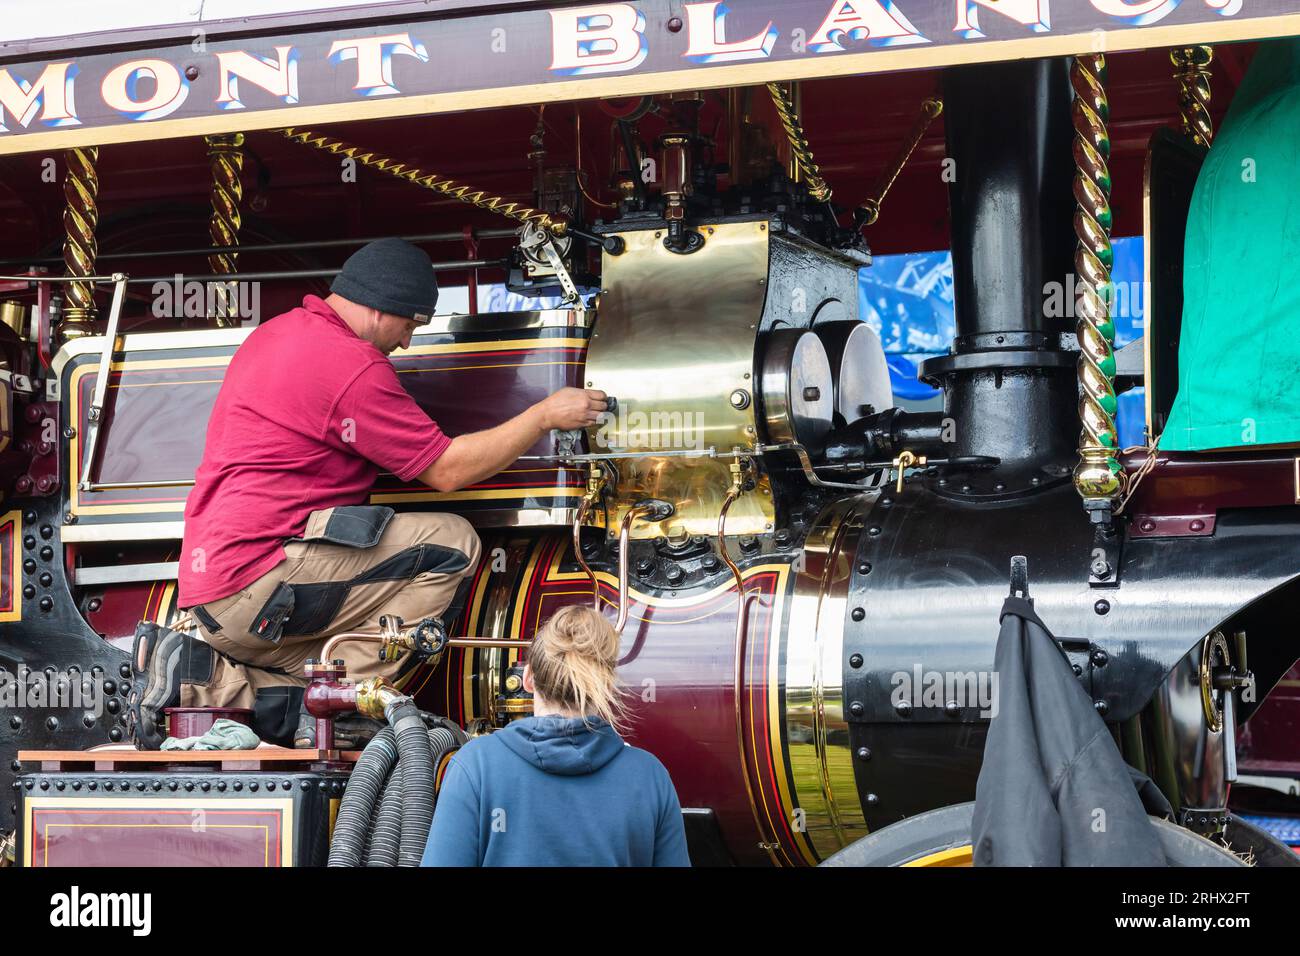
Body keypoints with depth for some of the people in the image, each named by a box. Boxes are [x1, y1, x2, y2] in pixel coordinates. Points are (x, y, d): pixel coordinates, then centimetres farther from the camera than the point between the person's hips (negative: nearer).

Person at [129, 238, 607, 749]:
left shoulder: (273, 332, 16)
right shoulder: (352, 365, -14)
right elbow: (447, 470, -8)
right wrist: (545, 415, 1)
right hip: (256, 582, -10)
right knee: (451, 542, -10)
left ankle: (197, 675, 2)